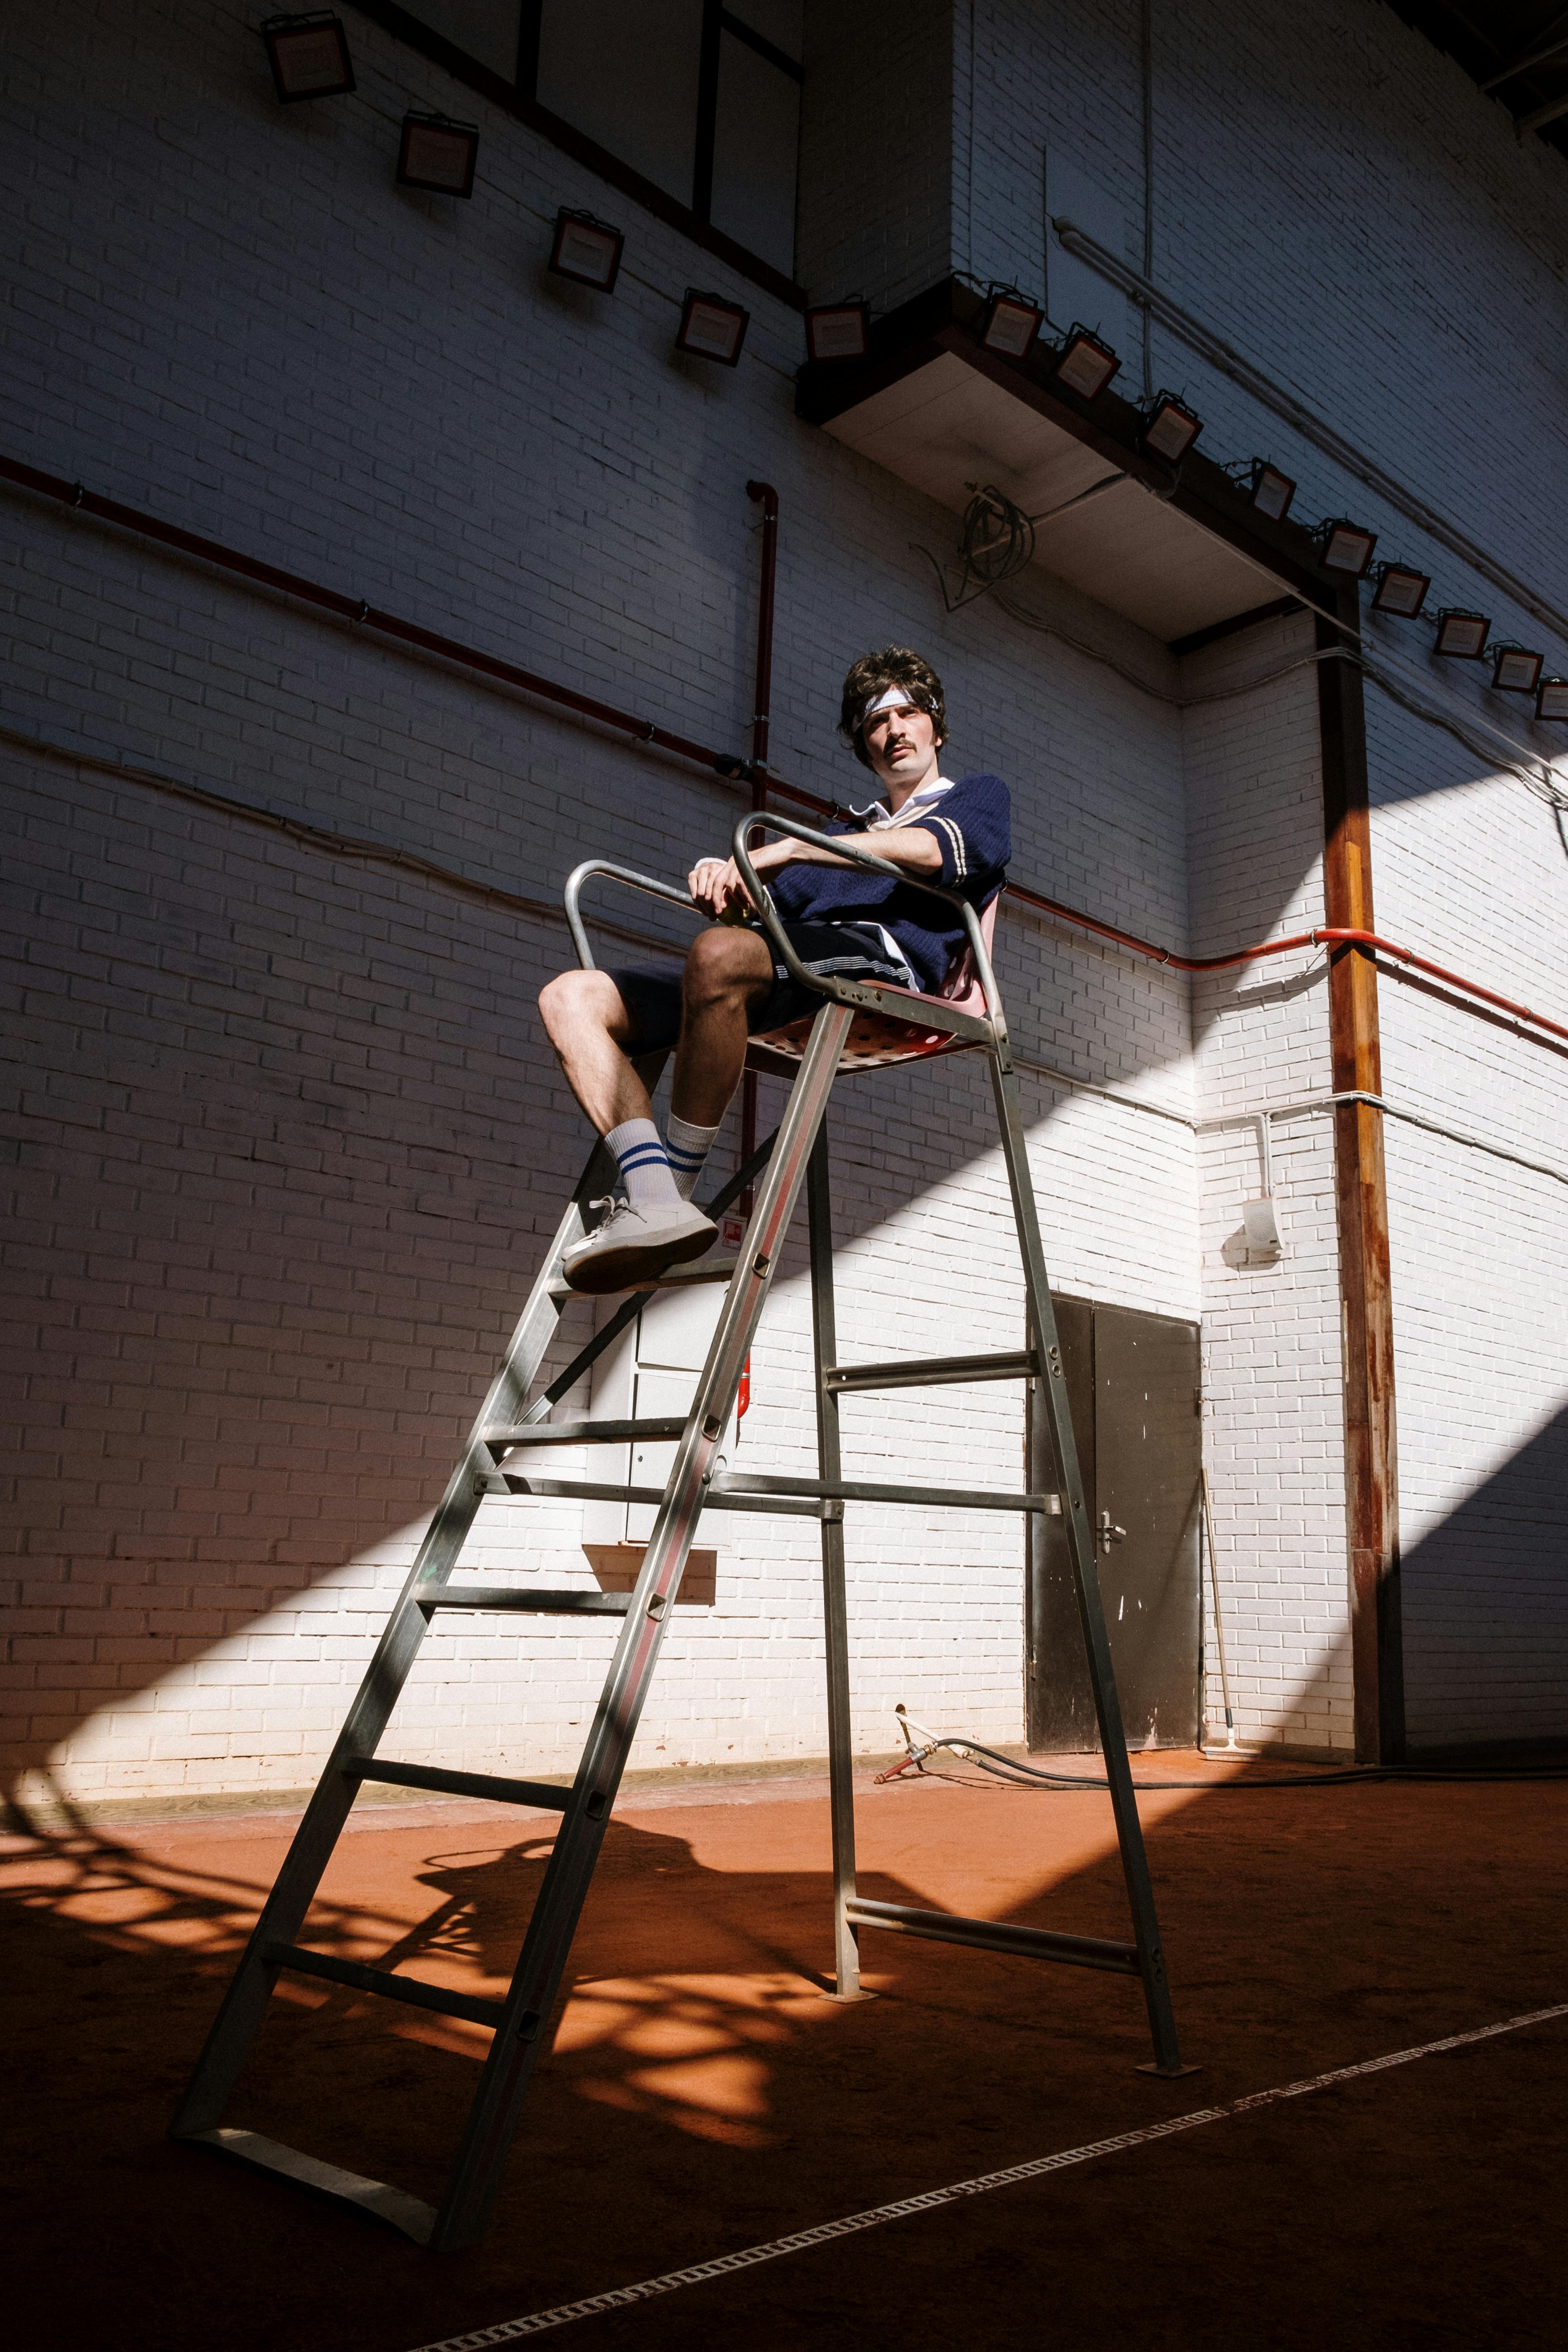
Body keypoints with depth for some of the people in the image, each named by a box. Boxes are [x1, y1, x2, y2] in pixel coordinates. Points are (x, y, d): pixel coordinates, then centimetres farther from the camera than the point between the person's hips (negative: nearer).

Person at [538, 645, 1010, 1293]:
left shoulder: (979, 797, 25)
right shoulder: (843, 834, 41)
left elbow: (930, 850, 0)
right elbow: (764, 908, 25)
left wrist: (784, 849, -5)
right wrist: (725, 881, 0)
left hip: (886, 955, -7)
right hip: (793, 977, 7)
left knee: (720, 954, -39)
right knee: (571, 997, -11)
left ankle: (676, 1188, -32)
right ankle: (652, 1199, -29)